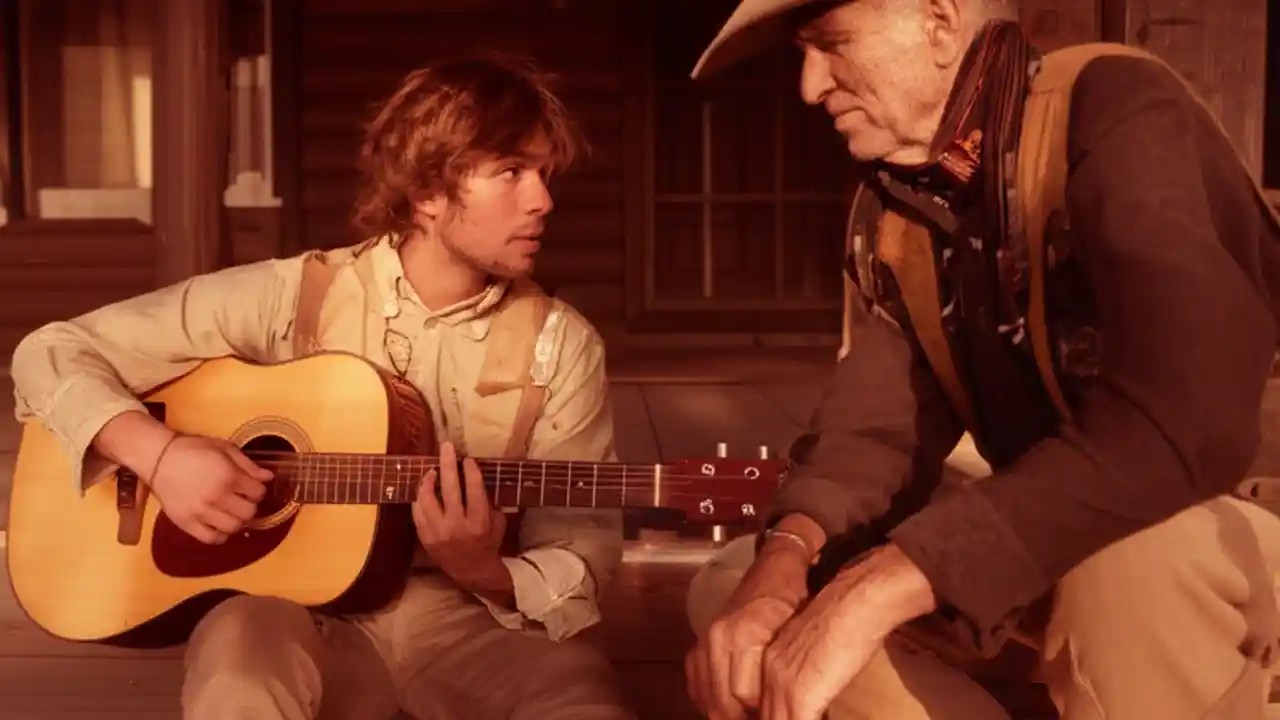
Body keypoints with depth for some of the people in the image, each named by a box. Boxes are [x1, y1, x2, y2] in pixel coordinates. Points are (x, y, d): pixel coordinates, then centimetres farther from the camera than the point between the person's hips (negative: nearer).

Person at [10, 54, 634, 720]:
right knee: (242, 642, -35)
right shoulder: (293, 295, -4)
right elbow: (52, 354, -1)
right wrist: (158, 453, -18)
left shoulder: (561, 344, -2)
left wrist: (489, 575, -22)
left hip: (475, 615, 1)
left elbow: (582, 563, -1)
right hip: (311, 609, 0)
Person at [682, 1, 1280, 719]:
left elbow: (1184, 424, -38)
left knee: (1134, 559, -41)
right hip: (1039, 545, 7)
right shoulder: (890, 211, 2)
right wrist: (784, 557, -28)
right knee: (734, 588, -5)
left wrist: (877, 588, -38)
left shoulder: (1121, 118, -24)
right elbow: (879, 418, -6)